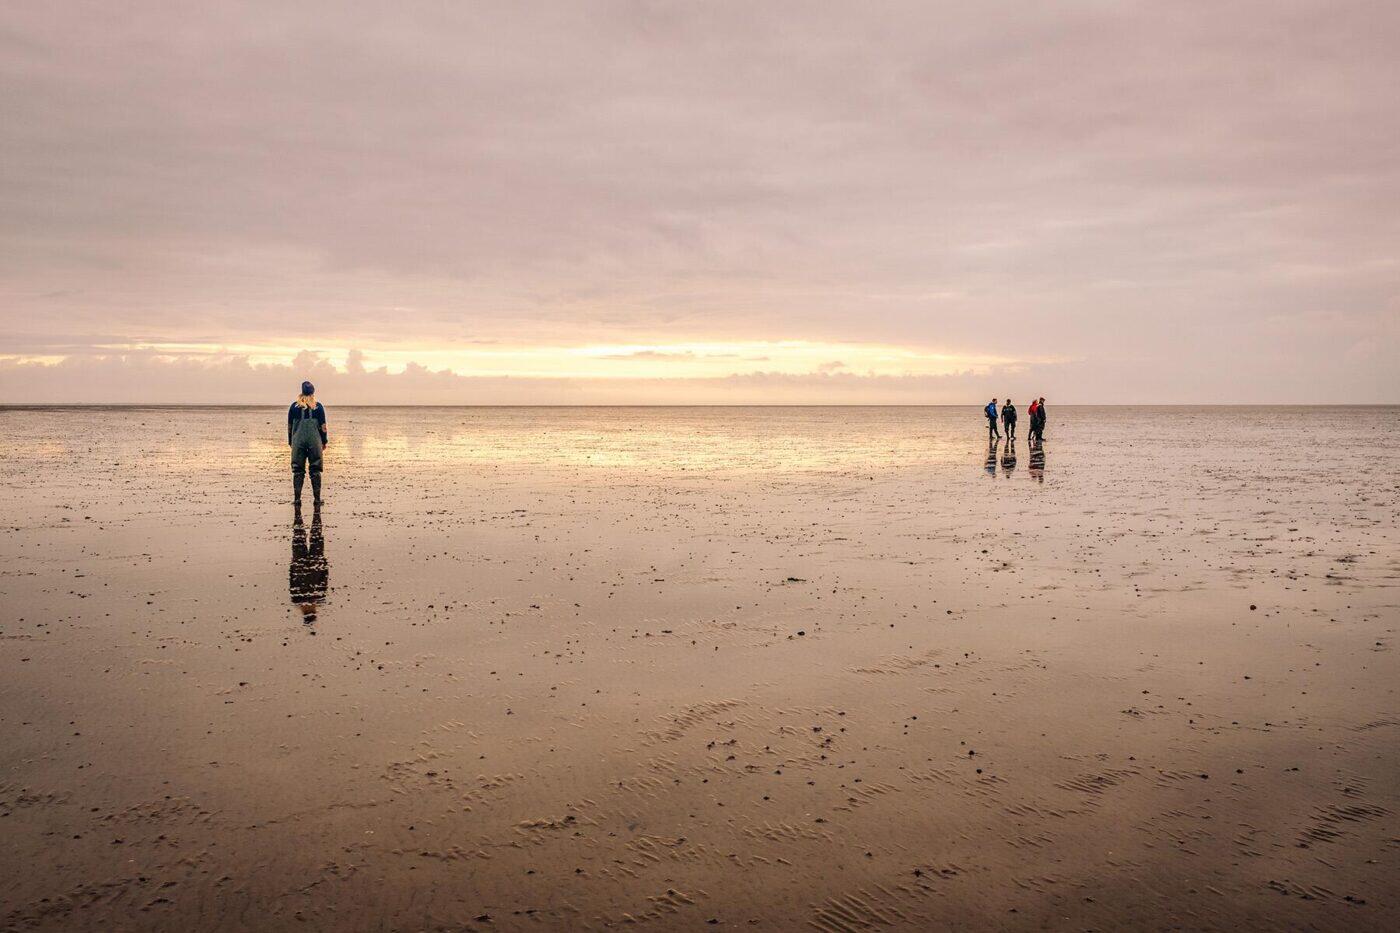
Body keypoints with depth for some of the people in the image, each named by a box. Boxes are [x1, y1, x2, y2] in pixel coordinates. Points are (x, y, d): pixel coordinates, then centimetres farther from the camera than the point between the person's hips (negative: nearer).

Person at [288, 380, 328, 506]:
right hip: (315, 441, -1)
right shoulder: (318, 406, 0)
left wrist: (290, 442, 17)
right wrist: (324, 441, 12)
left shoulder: (294, 406, 3)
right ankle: (317, 498, 4)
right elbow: (323, 426, 1)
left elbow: (289, 426, 7)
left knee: (298, 471, 5)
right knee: (315, 470, 5)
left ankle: (297, 498, 3)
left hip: (298, 441, 1)